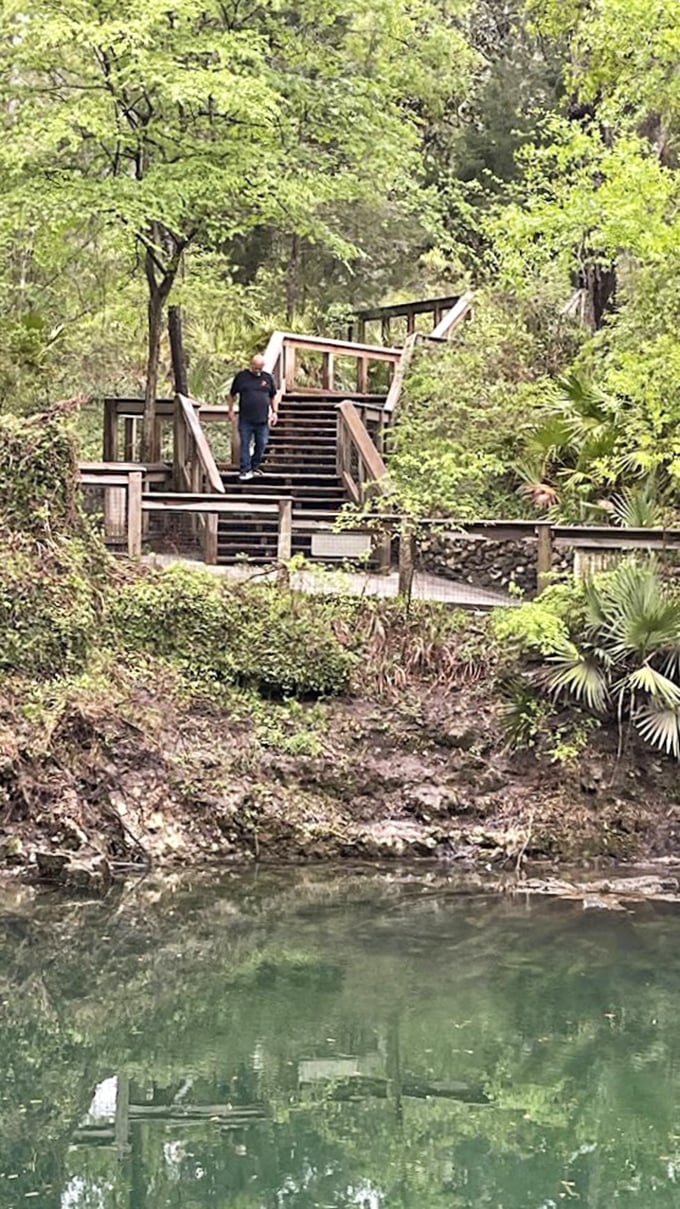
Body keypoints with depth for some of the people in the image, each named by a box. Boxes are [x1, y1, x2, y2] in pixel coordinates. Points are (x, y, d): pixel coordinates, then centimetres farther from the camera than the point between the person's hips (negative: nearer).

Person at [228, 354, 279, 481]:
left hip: (262, 420, 3)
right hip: (245, 420, -2)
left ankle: (255, 467, 25)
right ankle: (245, 470, 0)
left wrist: (274, 412, 6)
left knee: (261, 444, 8)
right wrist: (230, 410, 4)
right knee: (245, 445, -3)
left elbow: (274, 396, 14)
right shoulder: (241, 377, 0)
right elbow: (232, 395, 8)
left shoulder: (267, 378, 7)